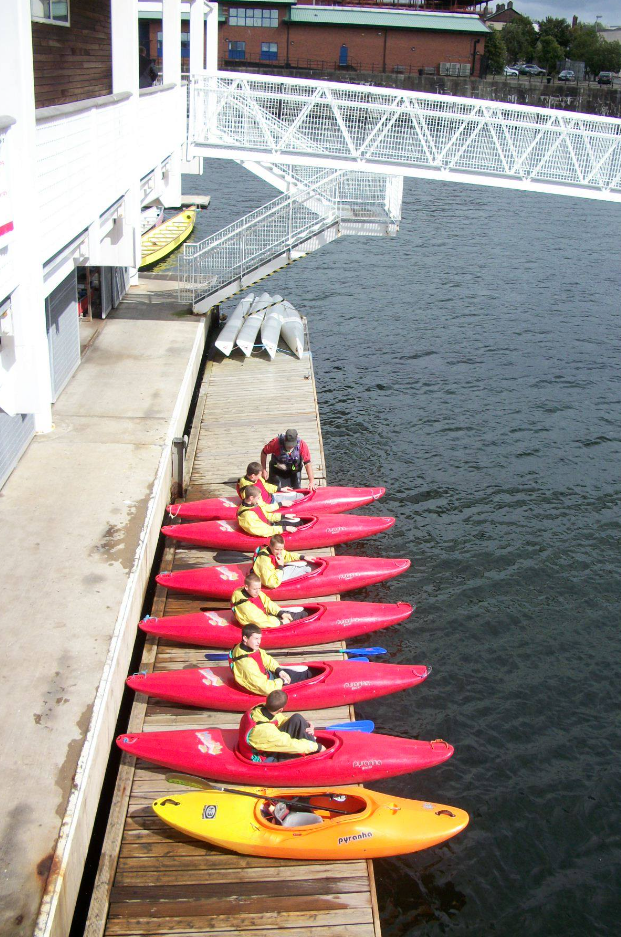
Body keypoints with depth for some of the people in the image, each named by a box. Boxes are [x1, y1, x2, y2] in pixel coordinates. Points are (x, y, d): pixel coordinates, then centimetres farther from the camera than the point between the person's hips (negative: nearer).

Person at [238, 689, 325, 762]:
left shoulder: (259, 709, -15)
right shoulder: (264, 730, -38)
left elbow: (281, 719, 1)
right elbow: (290, 745, -29)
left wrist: (305, 725, -11)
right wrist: (317, 747, -17)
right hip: (266, 759, -8)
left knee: (297, 719, -8)